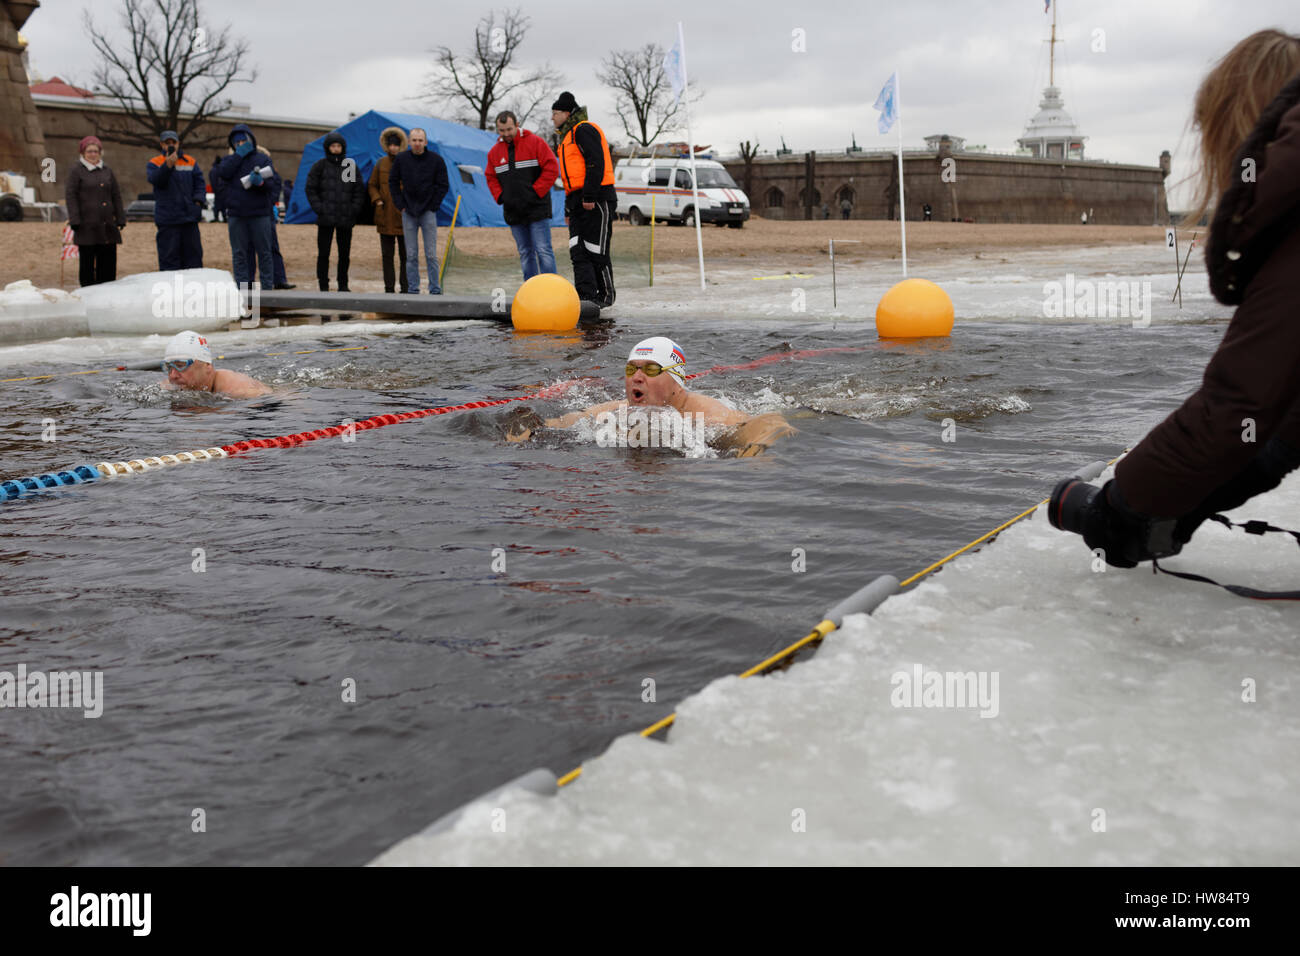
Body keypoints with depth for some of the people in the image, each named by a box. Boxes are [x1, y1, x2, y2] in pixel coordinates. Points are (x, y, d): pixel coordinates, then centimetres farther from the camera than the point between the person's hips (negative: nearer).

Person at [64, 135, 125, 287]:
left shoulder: (107, 171, 15)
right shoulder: (77, 170, 1)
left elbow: (116, 196, 17)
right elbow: (70, 195, -4)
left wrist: (120, 219, 10)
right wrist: (75, 220, -12)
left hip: (107, 225, 4)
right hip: (87, 225, -4)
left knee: (108, 260, 4)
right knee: (87, 261, 0)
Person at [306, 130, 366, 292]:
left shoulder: (351, 165, 9)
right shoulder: (320, 165, 3)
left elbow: (359, 190, 11)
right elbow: (311, 189, 4)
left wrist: (354, 209, -1)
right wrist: (318, 208, -7)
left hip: (346, 218, 2)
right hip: (326, 218, -2)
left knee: (345, 253, 6)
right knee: (323, 253, -1)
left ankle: (343, 285, 17)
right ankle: (323, 286, 6)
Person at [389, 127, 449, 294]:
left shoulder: (436, 160, -2)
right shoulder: (401, 159, 2)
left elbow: (443, 185, 2)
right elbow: (393, 182, 10)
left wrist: (433, 206, -4)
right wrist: (400, 204, 2)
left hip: (428, 212, -2)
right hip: (408, 212, 2)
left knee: (431, 254, -2)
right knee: (411, 255, 5)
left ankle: (435, 290, 3)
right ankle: (412, 290, 10)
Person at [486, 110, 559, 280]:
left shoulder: (535, 142, -4)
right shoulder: (494, 151, 11)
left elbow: (552, 169, -7)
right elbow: (491, 177, 20)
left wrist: (536, 192, -11)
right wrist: (500, 196, 4)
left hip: (536, 208, -5)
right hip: (513, 212, 5)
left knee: (543, 250, -9)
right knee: (525, 253, 8)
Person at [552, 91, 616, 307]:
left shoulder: (584, 129, -5)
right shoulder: (568, 137, 26)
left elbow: (596, 163, -17)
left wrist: (590, 196, -22)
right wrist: (568, 207, 26)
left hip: (596, 200, -10)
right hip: (578, 201, 10)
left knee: (596, 251, -7)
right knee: (578, 251, -1)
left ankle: (605, 295, 2)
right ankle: (585, 294, -5)